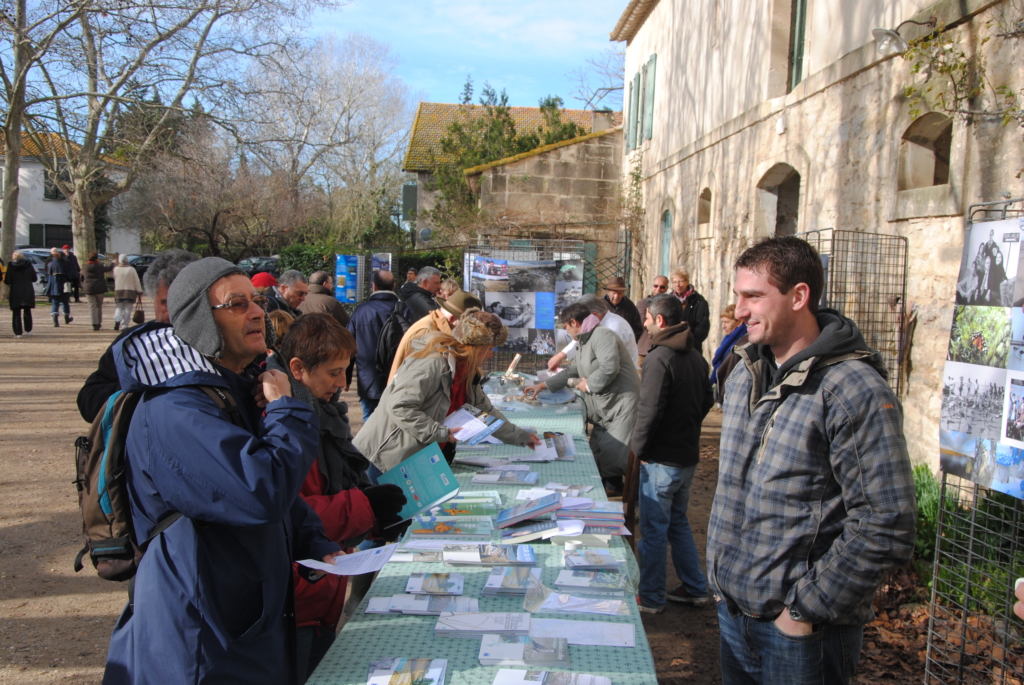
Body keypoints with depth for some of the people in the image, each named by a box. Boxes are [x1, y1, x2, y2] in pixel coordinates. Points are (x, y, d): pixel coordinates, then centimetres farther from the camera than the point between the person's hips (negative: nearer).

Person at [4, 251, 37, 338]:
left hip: (15, 292, -2)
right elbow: (34, 278, 3)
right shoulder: (29, 265, -1)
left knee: (16, 313, 3)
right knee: (27, 311, 15)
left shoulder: (11, 266, -6)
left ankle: (18, 332, -1)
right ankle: (28, 330, 20)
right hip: (28, 291, 2)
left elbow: (7, 281, -7)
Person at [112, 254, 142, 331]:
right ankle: (125, 325, -1)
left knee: (119, 308, 10)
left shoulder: (116, 269, -1)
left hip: (118, 291, 2)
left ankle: (117, 320, -16)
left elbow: (115, 278, 13)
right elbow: (137, 282, -5)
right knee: (127, 309, 3)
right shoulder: (131, 269, -7)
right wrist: (139, 292, 2)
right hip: (130, 292, -2)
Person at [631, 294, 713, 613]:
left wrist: (638, 447, -10)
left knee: (653, 530, 4)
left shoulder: (659, 358, -20)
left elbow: (649, 410, -23)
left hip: (662, 458, -8)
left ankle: (651, 598, 15)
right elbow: (707, 401, 16)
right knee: (678, 521, 21)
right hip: (689, 454, 8)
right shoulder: (696, 357, 7)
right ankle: (695, 588, 28)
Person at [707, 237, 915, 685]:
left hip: (800, 632, -7)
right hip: (733, 611, 7)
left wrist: (805, 609, -16)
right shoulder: (745, 374, 7)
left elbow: (886, 528, -21)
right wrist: (719, 574, 12)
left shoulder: (856, 391, -19)